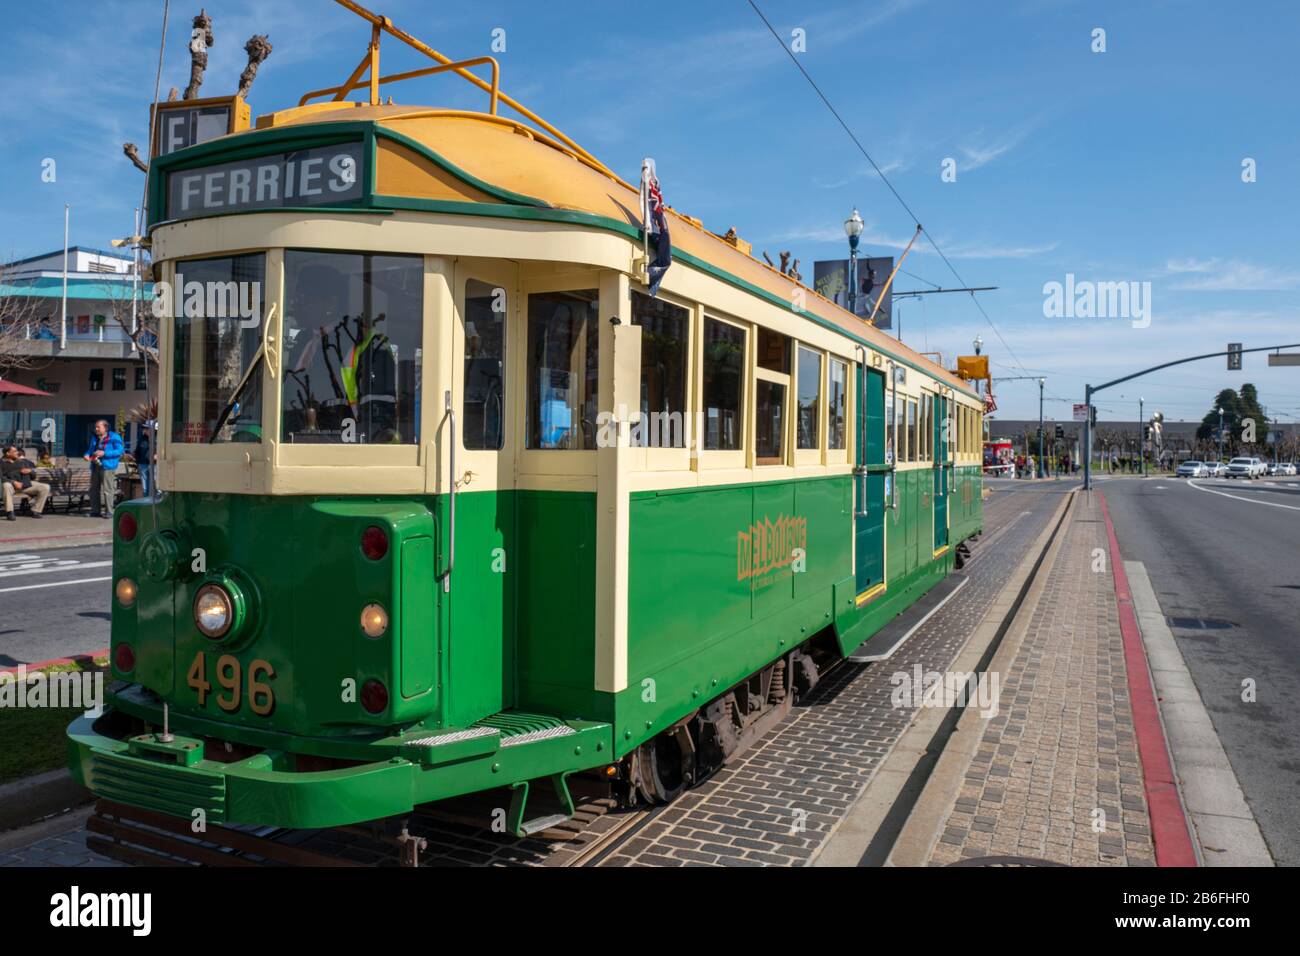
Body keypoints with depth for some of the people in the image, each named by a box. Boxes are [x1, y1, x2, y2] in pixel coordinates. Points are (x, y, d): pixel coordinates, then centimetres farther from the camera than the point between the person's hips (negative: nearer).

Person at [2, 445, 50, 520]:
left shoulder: (23, 461, 19)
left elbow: (34, 476, 19)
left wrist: (30, 471, -4)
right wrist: (13, 482, -25)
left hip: (26, 485, 5)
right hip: (13, 486, -4)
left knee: (46, 487, -13)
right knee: (7, 485, -39)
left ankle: (35, 511, -9)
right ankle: (9, 513, -36)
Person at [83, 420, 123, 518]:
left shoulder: (114, 437, -3)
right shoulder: (95, 438, 20)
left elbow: (120, 450, -12)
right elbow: (90, 450, 29)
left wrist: (104, 453, -19)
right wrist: (87, 455, 5)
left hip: (107, 467, -8)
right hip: (95, 466, 8)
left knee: (107, 490, -8)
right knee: (94, 489, 9)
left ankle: (109, 512, -4)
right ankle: (95, 511, 18)